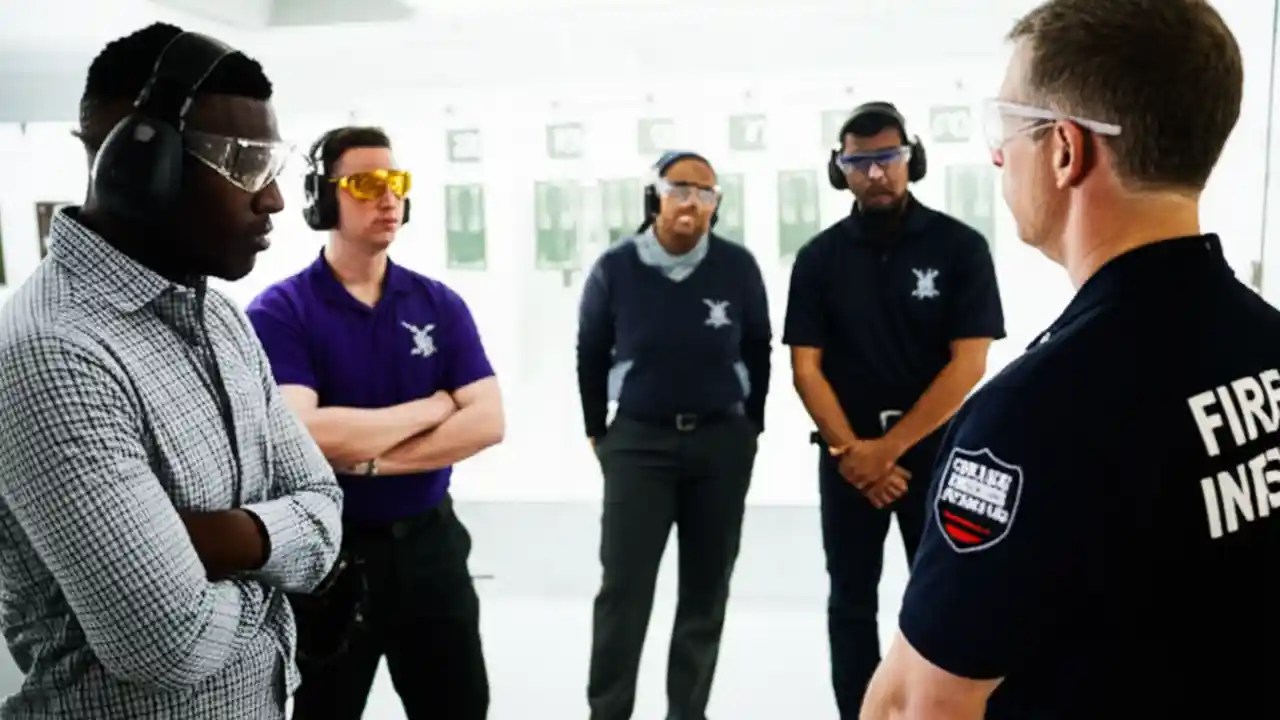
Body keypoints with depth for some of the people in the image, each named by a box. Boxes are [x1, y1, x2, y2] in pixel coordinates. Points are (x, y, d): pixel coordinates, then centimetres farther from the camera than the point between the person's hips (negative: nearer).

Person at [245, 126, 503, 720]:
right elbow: (303, 436, -24)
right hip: (328, 550, -3)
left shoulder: (440, 304, 0)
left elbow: (487, 422, -8)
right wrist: (433, 407, -14)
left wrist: (370, 459, -18)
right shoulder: (280, 311, -11)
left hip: (430, 542, 3)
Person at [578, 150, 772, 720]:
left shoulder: (738, 267, -7)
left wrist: (749, 426, 9)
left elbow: (758, 351, 6)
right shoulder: (615, 269, -8)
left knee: (706, 591, 10)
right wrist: (597, 431, 8)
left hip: (721, 443, 2)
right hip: (639, 440, -1)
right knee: (624, 587, -3)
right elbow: (590, 357, 5)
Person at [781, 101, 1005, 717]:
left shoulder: (960, 246, -4)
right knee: (851, 603, 9)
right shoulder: (819, 257, 2)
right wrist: (849, 450, -12)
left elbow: (968, 364, -10)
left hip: (934, 448, -2)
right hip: (847, 454, 2)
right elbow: (805, 367, 0)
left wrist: (890, 447, -13)